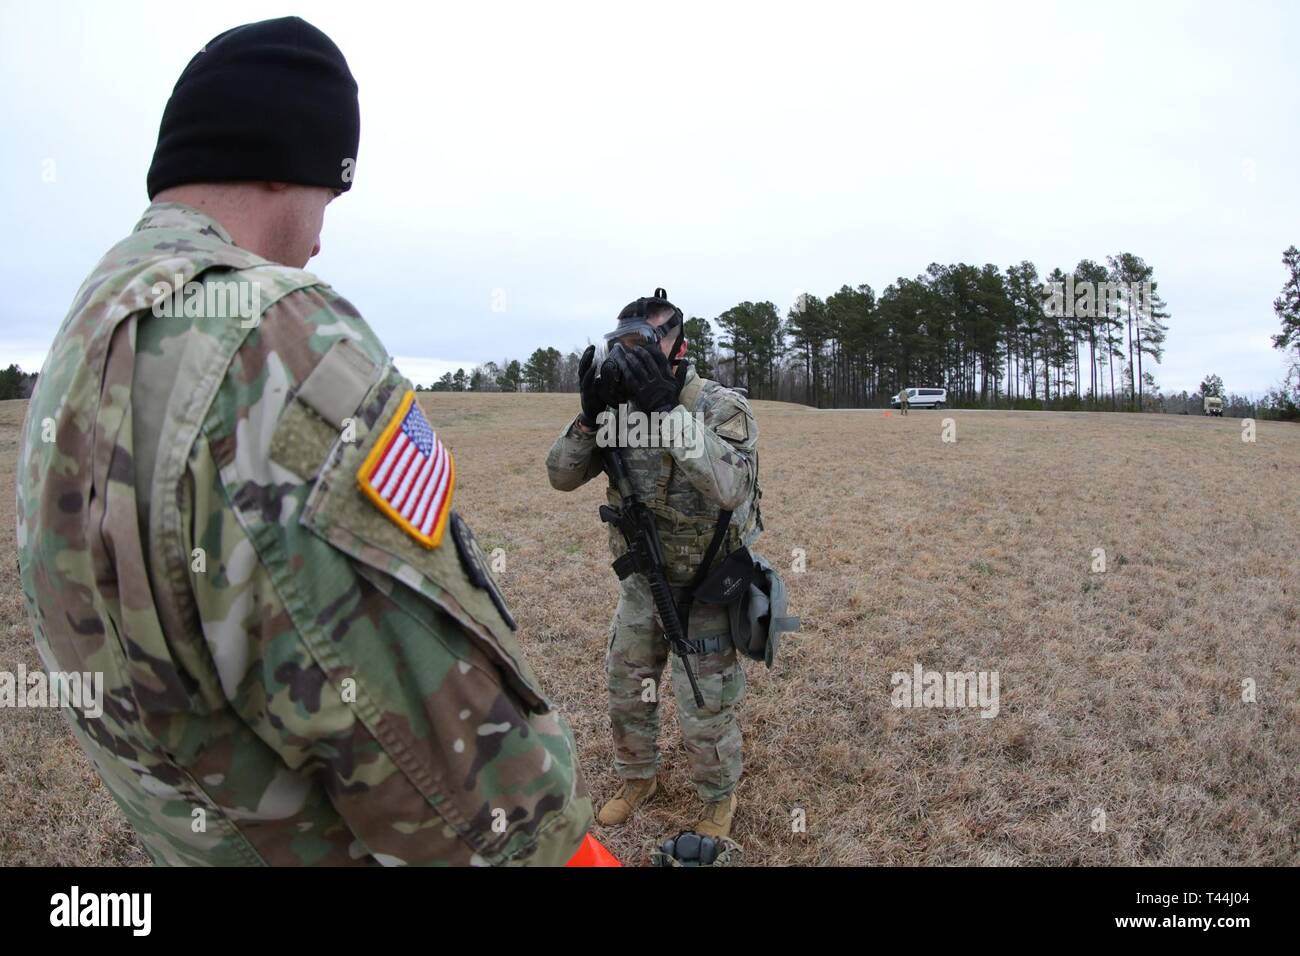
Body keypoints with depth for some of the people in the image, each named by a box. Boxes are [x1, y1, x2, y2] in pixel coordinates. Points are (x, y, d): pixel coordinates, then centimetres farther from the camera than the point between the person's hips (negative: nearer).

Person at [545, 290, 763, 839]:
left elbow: (730, 486, -38)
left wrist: (668, 409, -40)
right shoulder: (623, 407, -4)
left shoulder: (724, 408, -19)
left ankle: (719, 798, 33)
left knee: (704, 712, 5)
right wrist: (591, 413, -21)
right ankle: (637, 779, 45)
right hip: (640, 581, 5)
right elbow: (563, 475, -5)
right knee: (625, 690, 19)